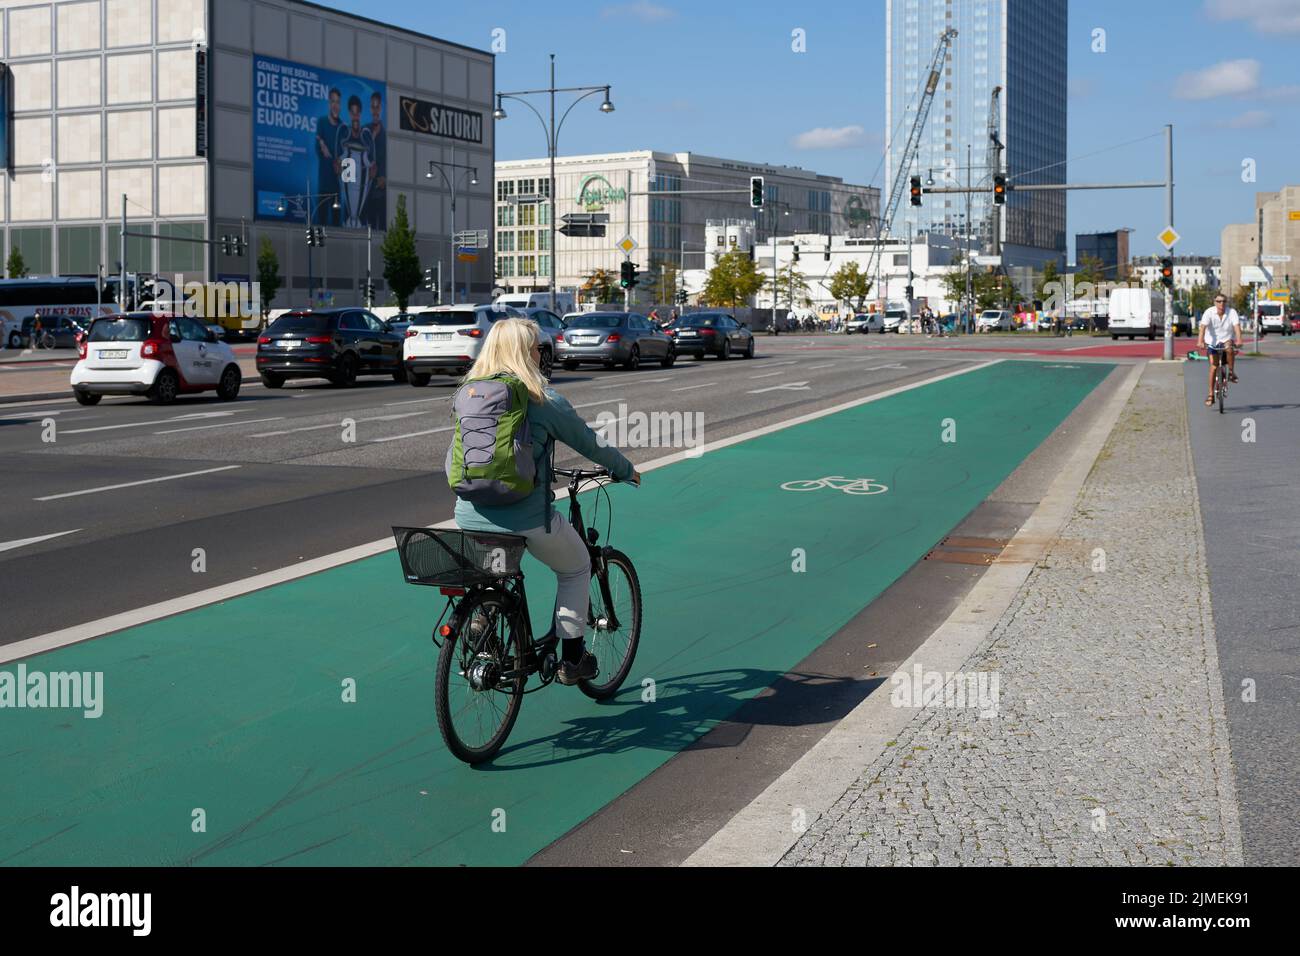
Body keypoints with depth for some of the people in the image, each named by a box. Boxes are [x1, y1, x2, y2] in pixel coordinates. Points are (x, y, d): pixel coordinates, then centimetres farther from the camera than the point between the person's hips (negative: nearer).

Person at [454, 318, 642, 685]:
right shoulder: (544, 400, -7)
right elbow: (590, 444, 4)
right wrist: (626, 470, 23)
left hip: (468, 517, 5)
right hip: (527, 518, -5)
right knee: (576, 569, 22)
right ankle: (571, 659, 23)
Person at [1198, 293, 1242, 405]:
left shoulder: (1232, 312, -11)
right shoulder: (1209, 312, -13)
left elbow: (1237, 326, -23)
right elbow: (1203, 327, -25)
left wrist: (1239, 340, -41)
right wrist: (1200, 342, -41)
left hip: (1227, 340, 0)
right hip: (1212, 342, 0)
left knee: (1229, 348, -36)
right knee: (1213, 367, -10)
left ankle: (1231, 372, -14)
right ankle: (1211, 395, -3)